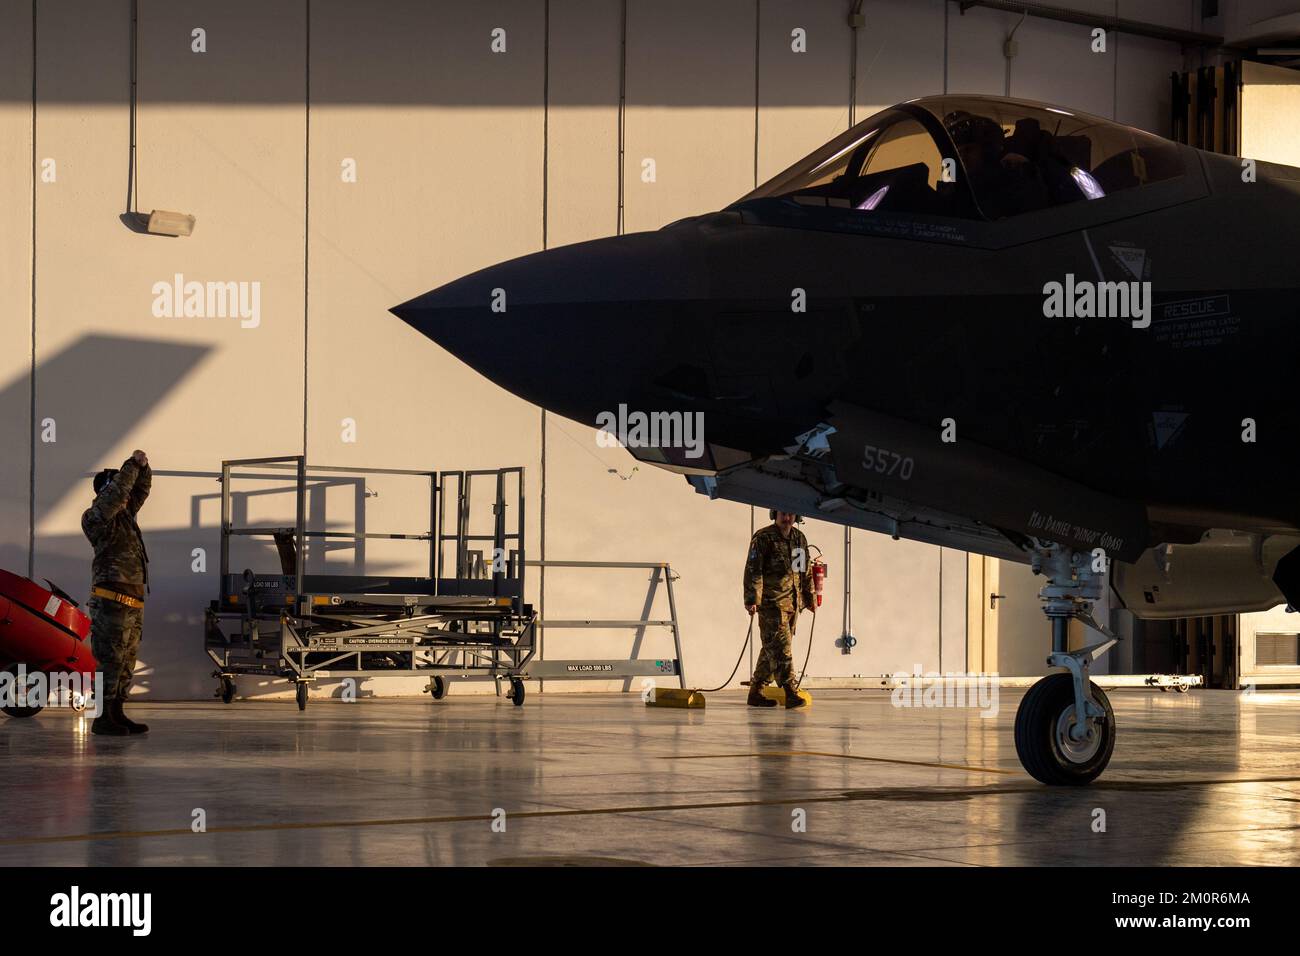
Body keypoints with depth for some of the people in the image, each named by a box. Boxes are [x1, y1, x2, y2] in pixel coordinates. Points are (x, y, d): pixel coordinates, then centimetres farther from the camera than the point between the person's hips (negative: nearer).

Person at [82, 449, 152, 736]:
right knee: (110, 659, -9)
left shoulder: (124, 514, 18)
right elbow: (116, 493, -21)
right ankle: (103, 718, -8)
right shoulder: (96, 517, -6)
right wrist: (132, 464, -16)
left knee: (126, 660, 10)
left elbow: (141, 489, 24)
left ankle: (117, 713, 15)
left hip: (133, 602, 9)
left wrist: (143, 467, 6)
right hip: (112, 602, -9)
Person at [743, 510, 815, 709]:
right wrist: (752, 599, -19)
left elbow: (806, 572, 25)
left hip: (792, 603, 7)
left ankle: (756, 692, 18)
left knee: (772, 649, 11)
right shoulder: (763, 538, -7)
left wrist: (810, 598, 24)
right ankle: (791, 692, -18)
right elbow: (753, 570, -12)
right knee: (780, 648, -13)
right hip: (771, 603, -7)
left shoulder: (800, 539, 15)